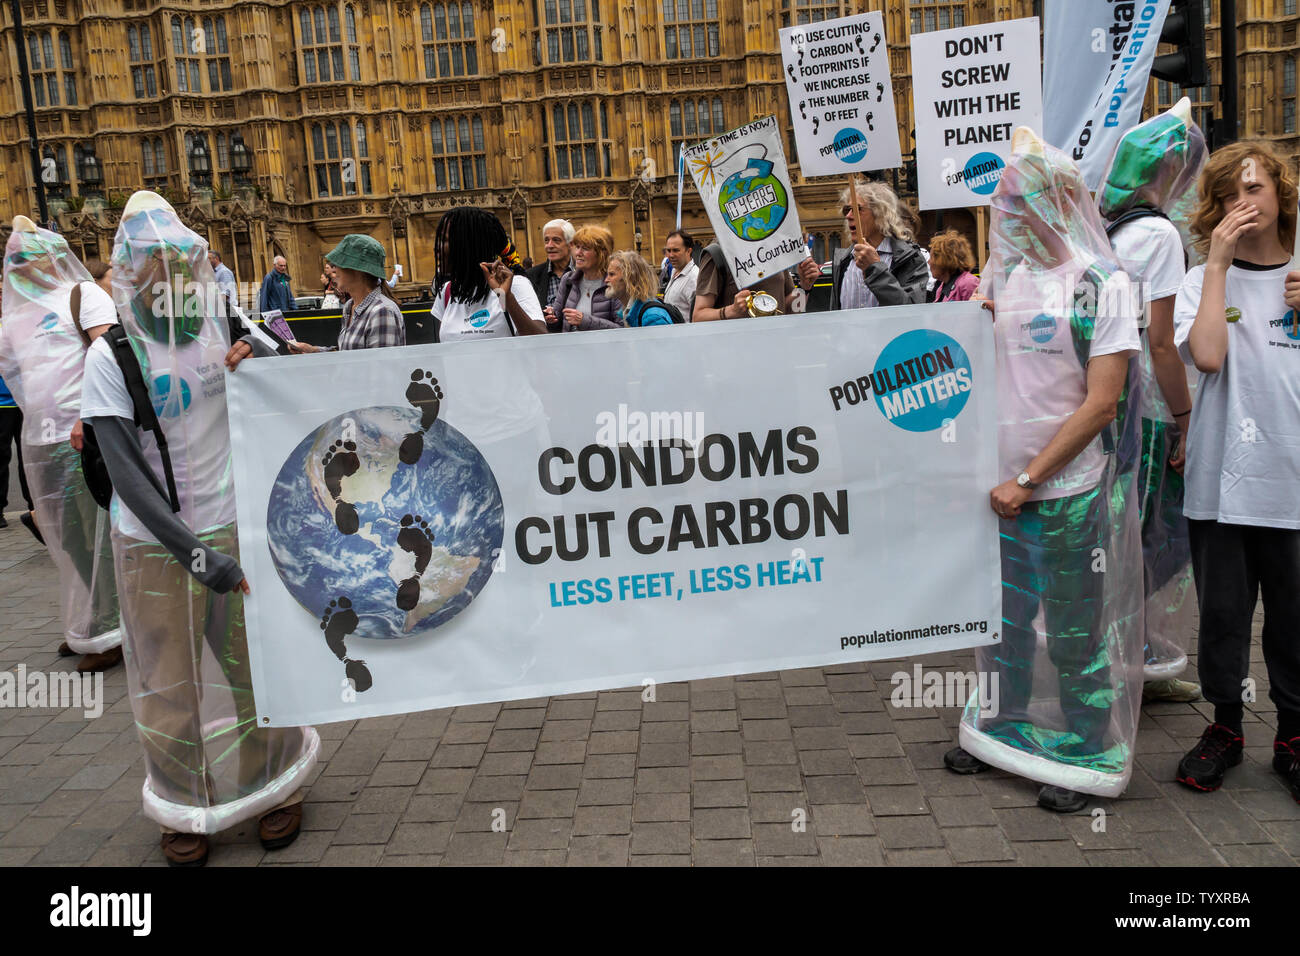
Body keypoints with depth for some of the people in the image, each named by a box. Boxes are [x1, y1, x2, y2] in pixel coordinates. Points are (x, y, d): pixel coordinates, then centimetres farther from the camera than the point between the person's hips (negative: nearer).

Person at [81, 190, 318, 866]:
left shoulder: (226, 331, -2)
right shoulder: (112, 357, -10)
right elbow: (125, 474, -17)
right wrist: (195, 554, -25)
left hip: (236, 528, 2)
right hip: (156, 544, -1)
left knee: (254, 664, 11)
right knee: (171, 682, 12)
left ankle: (273, 782, 32)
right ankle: (188, 804, 33)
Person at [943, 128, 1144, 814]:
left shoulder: (1101, 283, -8)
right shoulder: (1003, 277, 8)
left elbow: (1101, 403, -13)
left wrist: (1029, 479, -14)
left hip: (1069, 491, -5)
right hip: (1001, 485, 5)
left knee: (1074, 630, 7)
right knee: (1005, 614, 16)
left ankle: (1085, 757, 24)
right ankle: (1005, 730, 34)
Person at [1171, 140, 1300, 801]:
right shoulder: (1203, 281, 2)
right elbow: (1208, 355, -18)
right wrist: (1219, 264, -12)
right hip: (1221, 477, -1)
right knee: (1222, 610, 8)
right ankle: (1225, 726, 27)